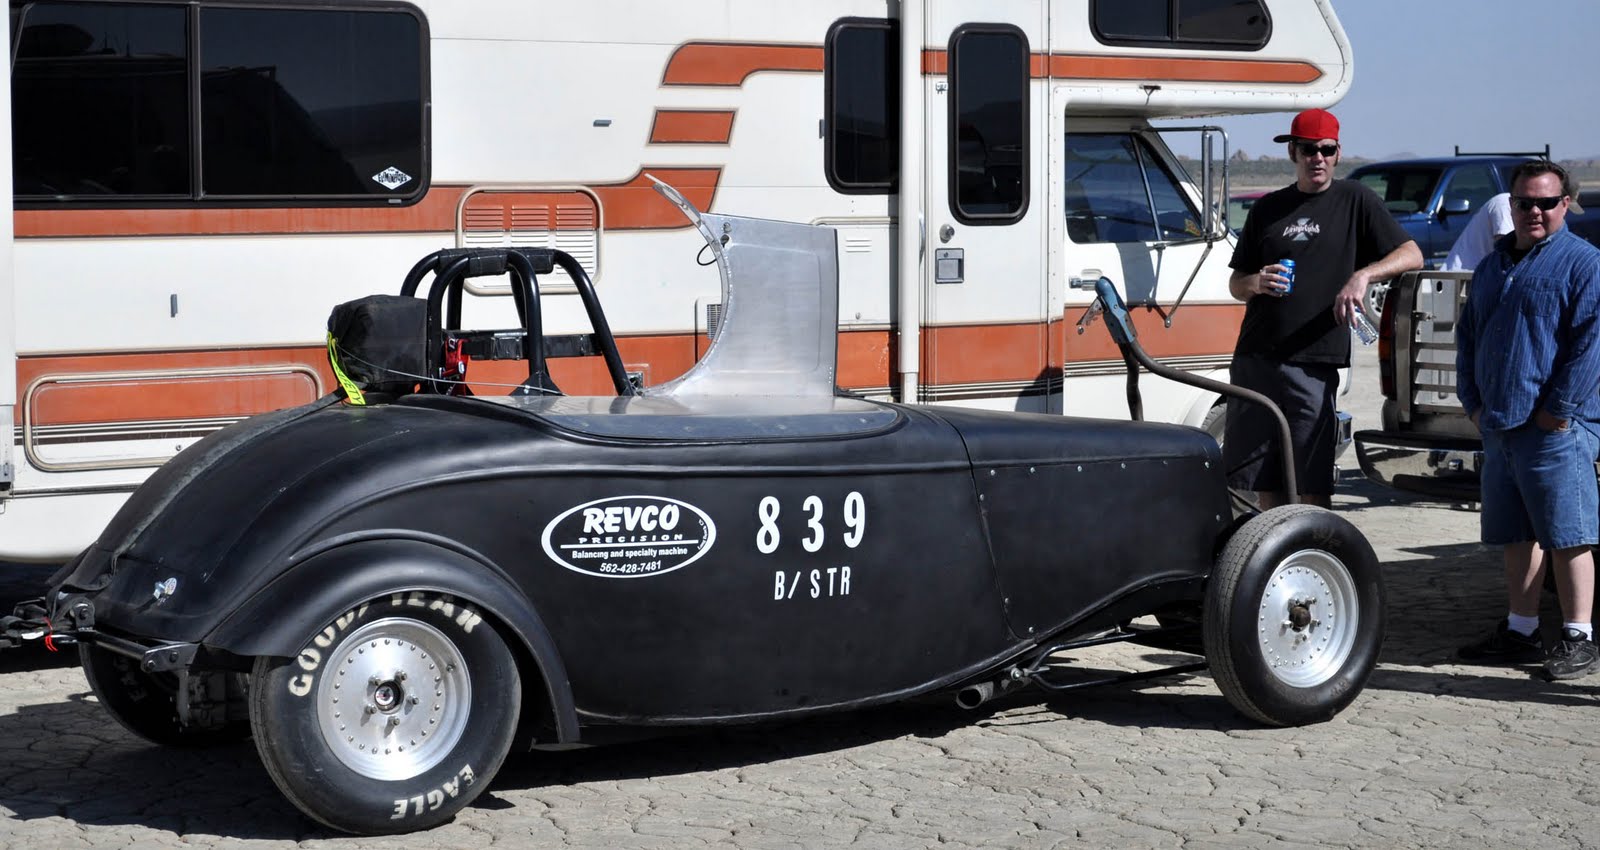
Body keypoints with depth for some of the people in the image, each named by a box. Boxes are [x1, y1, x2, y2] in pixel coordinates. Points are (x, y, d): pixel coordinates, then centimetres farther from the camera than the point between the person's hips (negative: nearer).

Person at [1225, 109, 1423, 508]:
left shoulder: (1354, 200, 5)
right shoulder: (1267, 209, 14)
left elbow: (1411, 254, -2)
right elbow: (1235, 284, 18)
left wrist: (1363, 274, -20)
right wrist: (1256, 284, -6)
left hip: (1314, 365, -3)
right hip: (1254, 358, 4)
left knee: (1314, 487, -5)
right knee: (1265, 483, 6)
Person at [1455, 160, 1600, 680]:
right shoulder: (1491, 268, 18)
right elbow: (1467, 338, 22)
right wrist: (1473, 401, 11)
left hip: (1555, 429, -7)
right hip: (1499, 429, 7)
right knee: (1518, 537, 12)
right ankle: (1520, 631, 19)